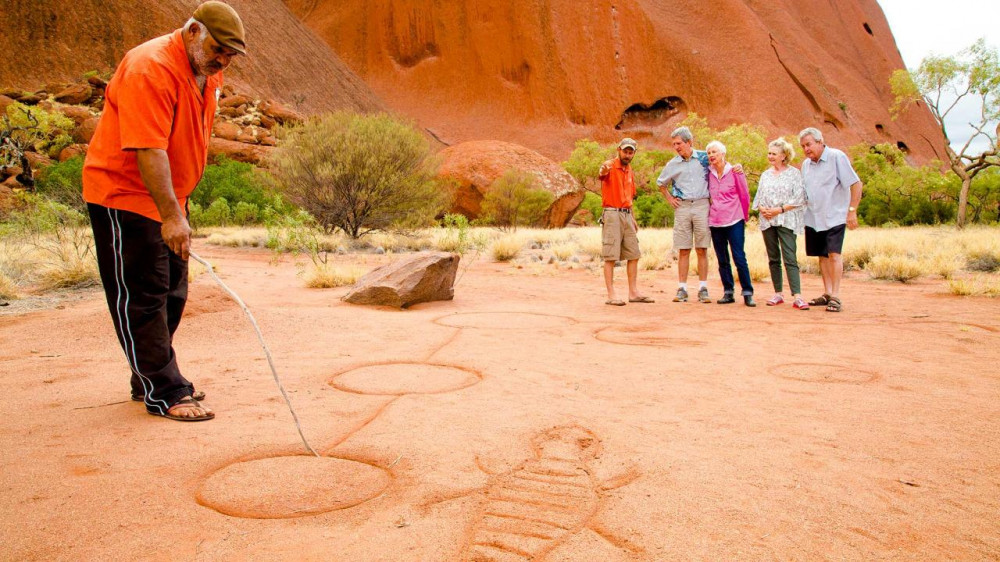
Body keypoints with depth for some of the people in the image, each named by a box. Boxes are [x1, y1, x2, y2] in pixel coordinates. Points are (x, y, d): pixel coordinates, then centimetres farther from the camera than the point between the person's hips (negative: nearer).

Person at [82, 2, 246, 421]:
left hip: (168, 198, 9)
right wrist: (171, 216, -32)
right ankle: (163, 394, 1)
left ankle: (149, 379, 26)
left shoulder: (209, 72, 7)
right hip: (123, 194, -9)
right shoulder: (150, 69, -22)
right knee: (141, 299, -4)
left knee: (172, 295, 13)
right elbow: (148, 150, -29)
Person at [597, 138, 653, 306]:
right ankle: (611, 295, -5)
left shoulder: (630, 172, 17)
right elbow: (601, 174, -32)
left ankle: (633, 292, 16)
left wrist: (633, 219, 18)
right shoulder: (610, 166, -7)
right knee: (611, 256, -7)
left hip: (627, 215, 8)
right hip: (612, 214, -8)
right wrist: (603, 170, -56)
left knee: (633, 255, 9)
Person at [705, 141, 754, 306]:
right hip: (715, 223, 3)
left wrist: (744, 216, 9)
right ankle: (728, 292, 13)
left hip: (734, 221, -3)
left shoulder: (735, 172, -3)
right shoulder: (708, 173, 4)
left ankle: (747, 293, -2)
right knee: (722, 260, 6)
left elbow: (745, 196, 3)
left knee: (739, 257, -7)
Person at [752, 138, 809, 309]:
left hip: (786, 221, -5)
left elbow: (799, 198, -7)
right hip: (767, 221, 5)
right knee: (773, 258, 8)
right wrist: (762, 208, -6)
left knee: (790, 258, -13)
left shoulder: (794, 173, 0)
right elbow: (758, 198, 15)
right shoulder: (765, 175, 16)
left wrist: (780, 209, -15)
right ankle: (778, 293, 16)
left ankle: (797, 297, -17)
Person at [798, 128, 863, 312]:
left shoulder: (837, 157, -8)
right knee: (822, 256, 9)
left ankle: (835, 297, -10)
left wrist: (852, 211, -14)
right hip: (813, 218, 6)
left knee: (834, 254, -12)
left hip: (834, 217, -6)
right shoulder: (806, 164, 11)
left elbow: (856, 184, -10)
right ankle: (827, 294, 16)